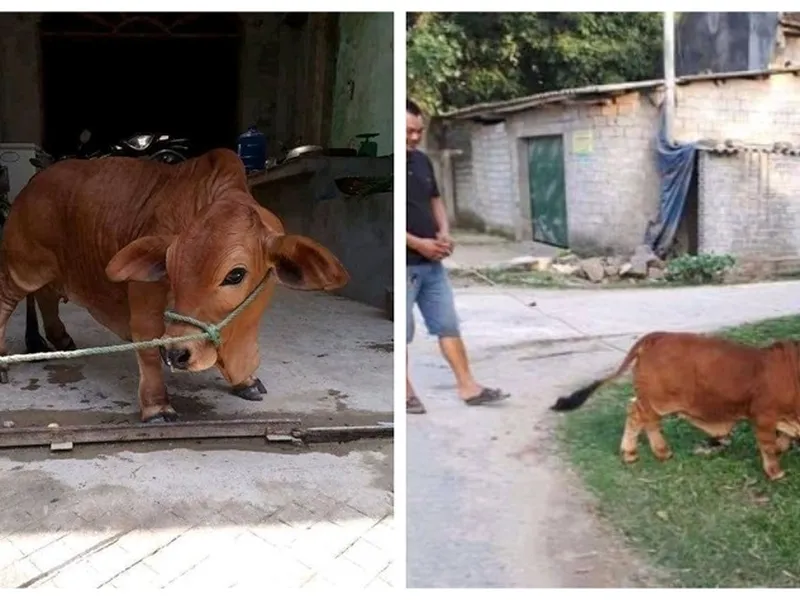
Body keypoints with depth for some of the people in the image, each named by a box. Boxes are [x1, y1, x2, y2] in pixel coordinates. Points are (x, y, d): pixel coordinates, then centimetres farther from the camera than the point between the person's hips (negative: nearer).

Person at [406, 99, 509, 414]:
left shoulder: (422, 161, 11)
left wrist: (443, 233, 2)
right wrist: (418, 244, -18)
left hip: (432, 263, 8)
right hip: (403, 265, -7)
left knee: (448, 324, 9)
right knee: (401, 331, 4)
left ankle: (468, 386, 15)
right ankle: (405, 392, 16)